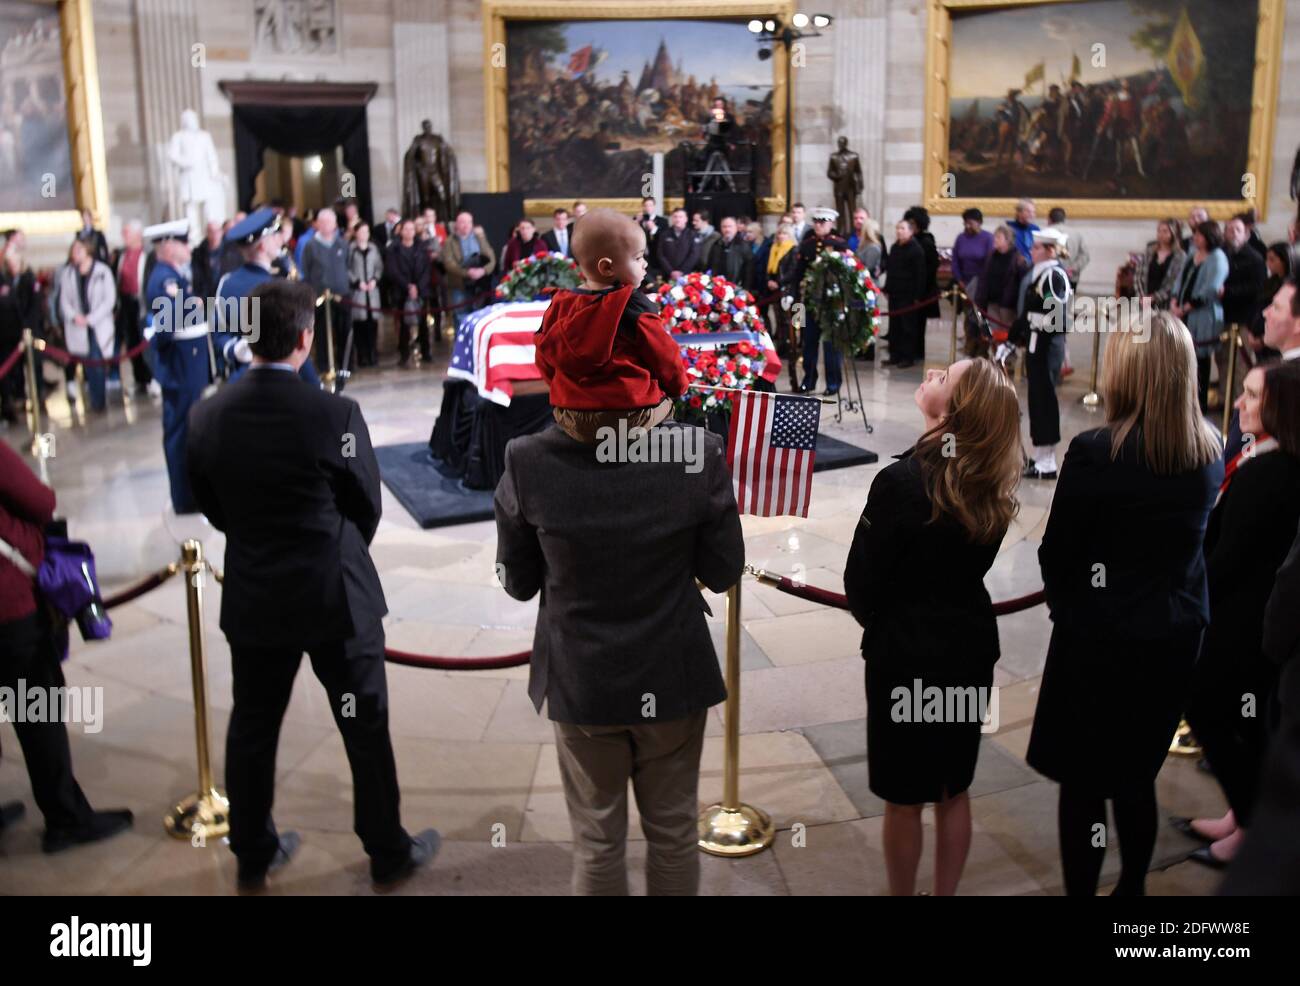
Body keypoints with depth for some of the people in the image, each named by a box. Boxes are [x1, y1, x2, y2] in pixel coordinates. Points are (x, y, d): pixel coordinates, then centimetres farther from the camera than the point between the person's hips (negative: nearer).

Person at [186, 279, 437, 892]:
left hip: (252, 599, 4)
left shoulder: (207, 417, -7)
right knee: (365, 726, 12)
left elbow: (212, 507, 6)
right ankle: (388, 851, 26)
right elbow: (367, 507, -6)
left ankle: (253, 855, 33)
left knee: (252, 728, 18)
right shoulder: (333, 415, -20)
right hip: (335, 595, -4)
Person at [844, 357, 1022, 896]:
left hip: (905, 654, -6)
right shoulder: (993, 488, -5)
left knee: (904, 800, 11)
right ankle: (944, 893, 33)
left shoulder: (901, 481, -22)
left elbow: (861, 581, -14)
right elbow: (971, 564, 6)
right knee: (953, 792, 19)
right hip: (971, 649, 6)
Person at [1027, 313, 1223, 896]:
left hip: (1101, 636, -6)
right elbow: (1190, 537, 9)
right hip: (1176, 635, 6)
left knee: (1083, 781, 8)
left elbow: (1056, 553, -11)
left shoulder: (1095, 452, -20)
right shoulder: (1209, 452, -3)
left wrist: (1066, 608, 6)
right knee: (1137, 776, 21)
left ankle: (1081, 888, 17)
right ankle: (1132, 886, 34)